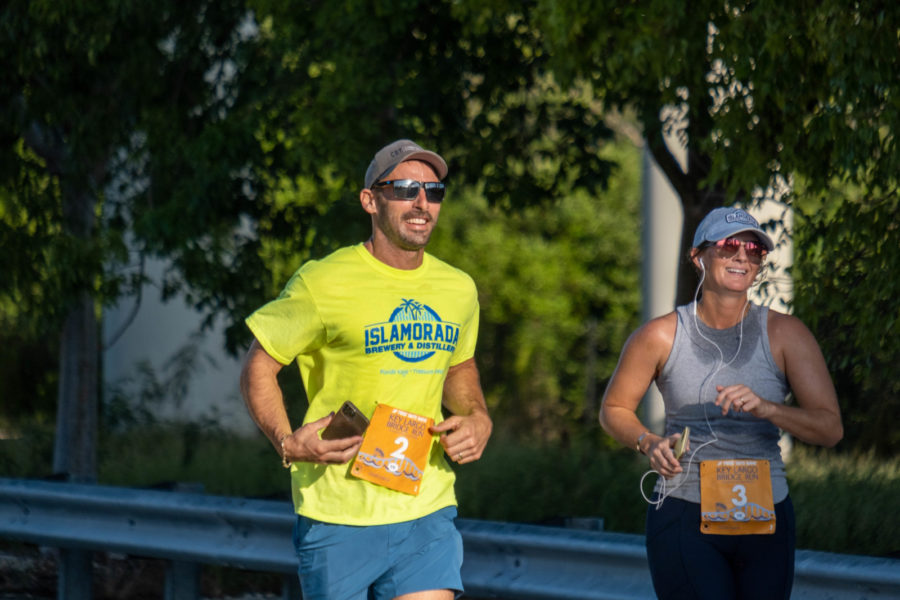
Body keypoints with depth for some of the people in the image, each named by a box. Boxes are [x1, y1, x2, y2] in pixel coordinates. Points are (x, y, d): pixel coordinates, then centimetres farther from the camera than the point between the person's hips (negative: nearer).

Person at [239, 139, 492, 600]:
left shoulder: (458, 290, 9)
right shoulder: (322, 285, -7)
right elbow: (258, 368, -1)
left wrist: (478, 419, 7)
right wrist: (285, 442, -18)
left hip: (427, 512, 3)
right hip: (338, 515, -3)